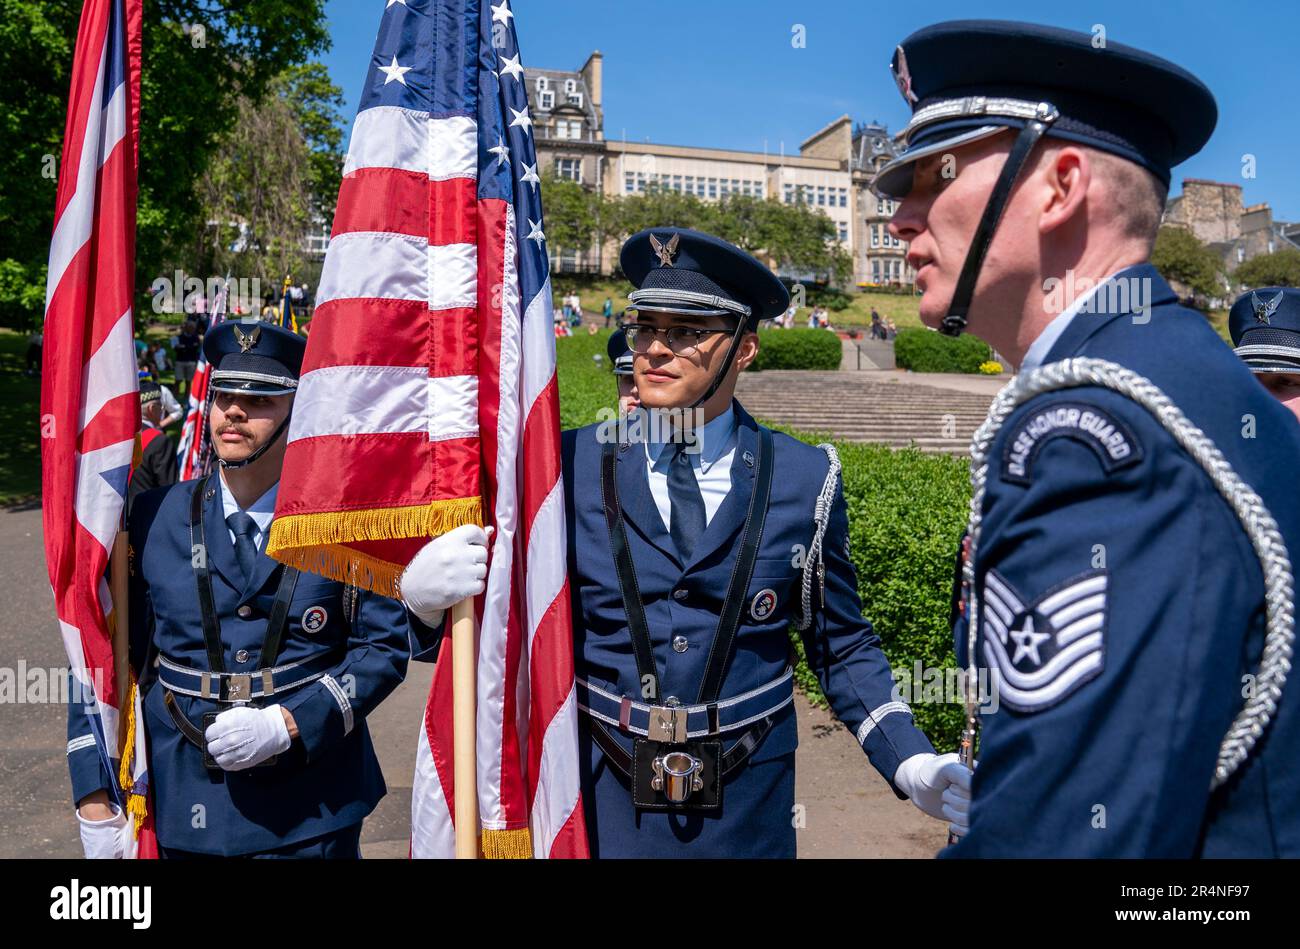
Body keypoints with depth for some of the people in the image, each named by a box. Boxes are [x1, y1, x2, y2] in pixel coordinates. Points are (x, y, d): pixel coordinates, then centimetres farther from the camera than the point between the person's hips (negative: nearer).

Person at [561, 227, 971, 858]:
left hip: (746, 816, 1)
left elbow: (843, 648, 3)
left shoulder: (806, 481, -5)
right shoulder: (568, 467, -6)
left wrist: (910, 763, -9)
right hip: (599, 807, 0)